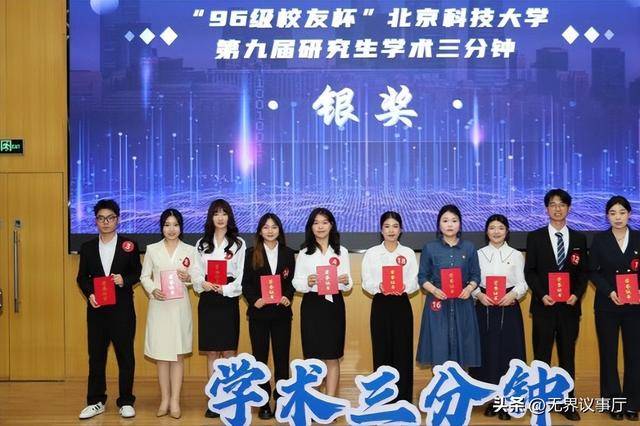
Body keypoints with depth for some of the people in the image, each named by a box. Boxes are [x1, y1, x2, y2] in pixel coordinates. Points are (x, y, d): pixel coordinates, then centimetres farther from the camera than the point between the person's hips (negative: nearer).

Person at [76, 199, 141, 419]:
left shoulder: (129, 245, 2)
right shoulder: (87, 247, 8)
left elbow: (138, 273, 5)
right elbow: (81, 277, 9)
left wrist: (125, 280, -14)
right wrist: (89, 294, -8)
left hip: (122, 308, -2)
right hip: (96, 308, 2)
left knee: (125, 355, 3)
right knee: (96, 355, 8)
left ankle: (126, 401, 14)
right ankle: (96, 402, 19)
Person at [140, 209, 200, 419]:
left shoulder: (190, 250, 5)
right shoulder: (152, 249, 6)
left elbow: (198, 276, 3)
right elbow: (144, 276, 6)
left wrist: (188, 278, -18)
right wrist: (152, 290, -11)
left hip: (180, 307, 0)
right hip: (159, 306, 1)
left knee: (178, 354, 2)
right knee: (161, 354, 4)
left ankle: (175, 401, 6)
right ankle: (164, 400, 14)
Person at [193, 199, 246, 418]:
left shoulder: (238, 243, 3)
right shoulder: (202, 244, 12)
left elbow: (242, 275, -1)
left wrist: (225, 289, -15)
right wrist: (202, 283, -12)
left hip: (229, 300, -2)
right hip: (208, 301, 3)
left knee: (228, 352, -2)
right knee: (211, 352, 5)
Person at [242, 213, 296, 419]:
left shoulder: (288, 253, 8)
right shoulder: (251, 253, 4)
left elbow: (292, 281, 7)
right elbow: (246, 283, 0)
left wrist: (288, 297, -11)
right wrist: (254, 300, -15)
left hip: (281, 312, 1)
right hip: (258, 312, -1)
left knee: (282, 357, 4)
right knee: (260, 358, 5)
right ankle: (263, 402, 12)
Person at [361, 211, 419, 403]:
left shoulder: (408, 253, 6)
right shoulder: (371, 253, 5)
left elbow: (414, 281, 0)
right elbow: (366, 282, 0)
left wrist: (405, 288, -21)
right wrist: (378, 287, -21)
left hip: (402, 305, 0)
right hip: (380, 305, 0)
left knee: (403, 351, 0)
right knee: (381, 352, 1)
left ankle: (403, 399, 10)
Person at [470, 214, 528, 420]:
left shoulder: (516, 255, 5)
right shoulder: (478, 254, 7)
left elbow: (522, 283, 1)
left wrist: (513, 294, -18)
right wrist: (479, 294, -15)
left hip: (508, 308, -1)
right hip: (484, 308, 1)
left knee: (508, 351, 0)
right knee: (487, 351, 3)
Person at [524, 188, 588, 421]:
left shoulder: (579, 239, 8)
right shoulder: (535, 237, 2)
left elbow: (584, 272, 8)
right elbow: (529, 271, 0)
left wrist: (576, 294, -8)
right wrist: (542, 295, -13)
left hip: (569, 306, 2)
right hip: (544, 306, -2)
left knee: (568, 356, 9)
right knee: (541, 357, 4)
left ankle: (567, 404, 17)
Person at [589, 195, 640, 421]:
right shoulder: (599, 240, 1)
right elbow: (593, 272, 0)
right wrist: (609, 292, -13)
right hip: (607, 305, 0)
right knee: (608, 353, 4)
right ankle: (614, 403, 15)